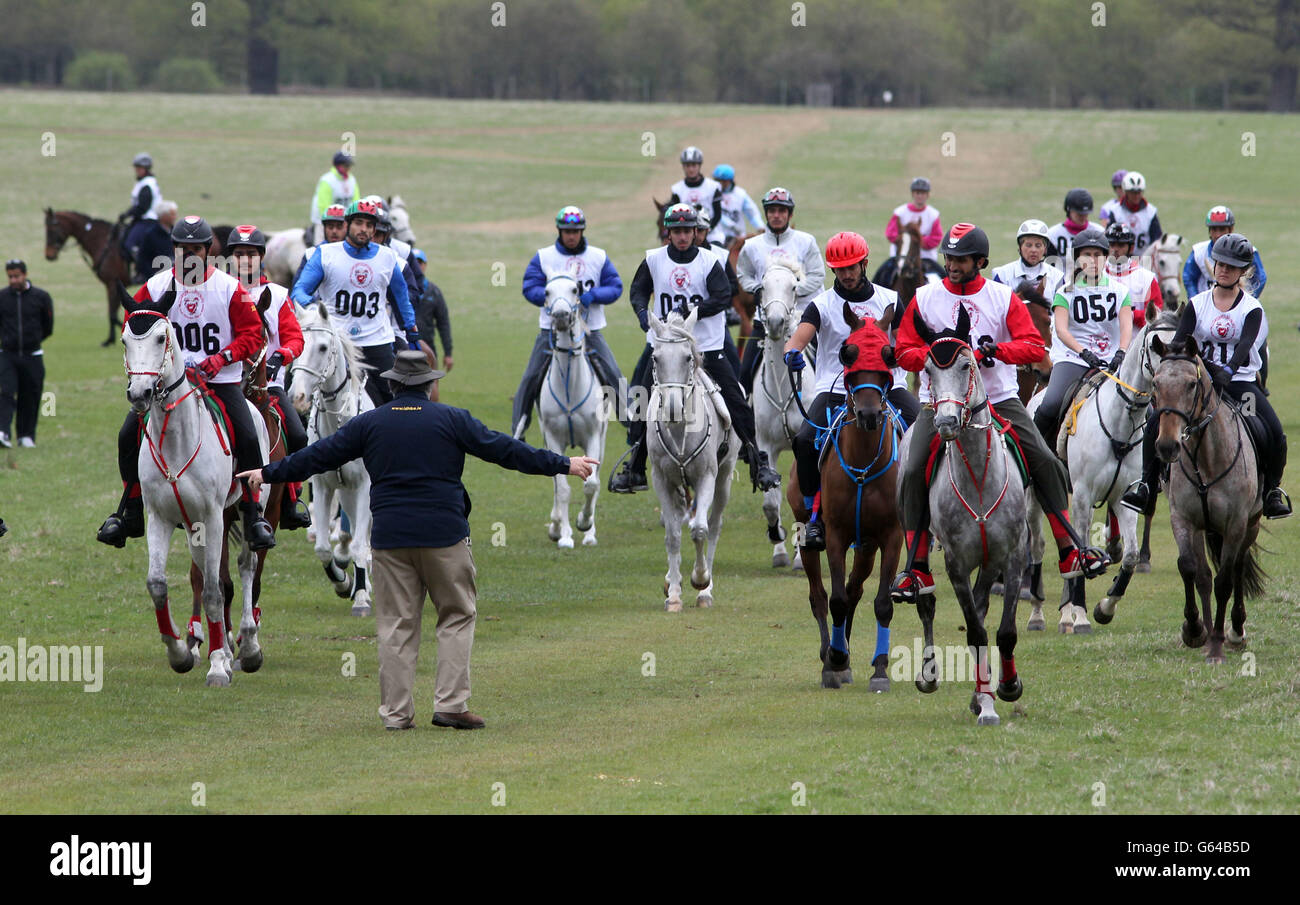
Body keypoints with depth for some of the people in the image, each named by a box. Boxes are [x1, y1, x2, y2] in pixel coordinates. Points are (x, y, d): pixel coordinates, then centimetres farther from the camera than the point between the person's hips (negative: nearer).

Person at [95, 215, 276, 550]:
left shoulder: (229, 288, -2)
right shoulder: (156, 287, 2)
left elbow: (252, 334, -1)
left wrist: (221, 359, -16)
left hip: (220, 380, -2)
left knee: (248, 439, -19)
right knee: (129, 436, -10)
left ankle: (253, 516, -4)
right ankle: (130, 513, 4)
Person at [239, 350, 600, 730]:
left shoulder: (368, 423, 7)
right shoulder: (452, 420, 1)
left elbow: (318, 456, 12)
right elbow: (504, 450, 1)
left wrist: (269, 473, 24)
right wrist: (563, 465, 8)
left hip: (389, 538, 2)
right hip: (444, 536, -2)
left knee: (396, 625, 6)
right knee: (457, 616, 8)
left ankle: (396, 712, 4)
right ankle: (450, 704, -2)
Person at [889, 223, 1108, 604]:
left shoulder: (1003, 298, 1)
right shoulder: (925, 299, 2)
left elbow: (1034, 347, -6)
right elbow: (903, 353, 3)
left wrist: (997, 350, -24)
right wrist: (936, 354, -16)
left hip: (998, 398, 0)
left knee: (1045, 463, -7)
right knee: (913, 473, -15)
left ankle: (1069, 552, 5)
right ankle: (916, 569, -6)